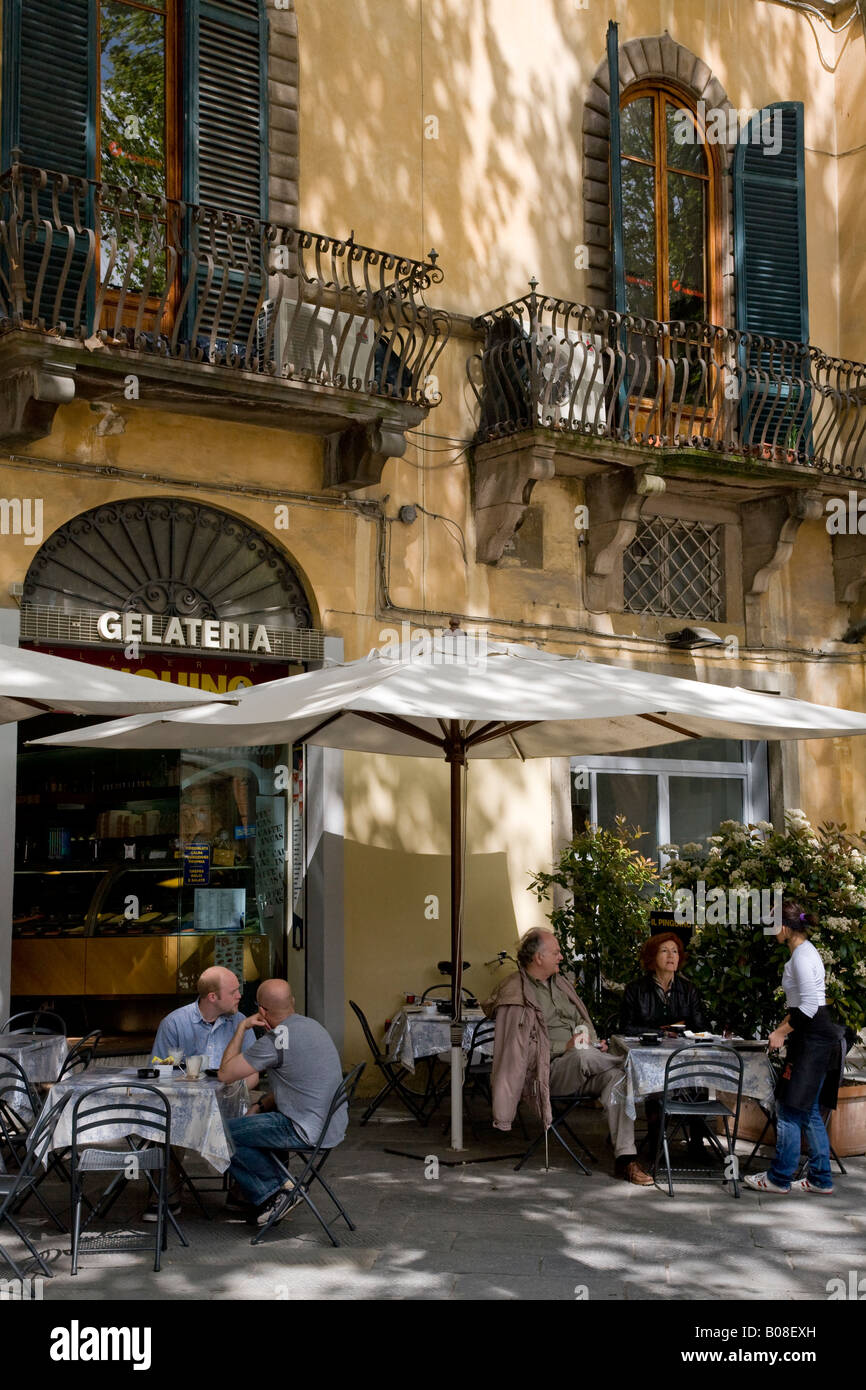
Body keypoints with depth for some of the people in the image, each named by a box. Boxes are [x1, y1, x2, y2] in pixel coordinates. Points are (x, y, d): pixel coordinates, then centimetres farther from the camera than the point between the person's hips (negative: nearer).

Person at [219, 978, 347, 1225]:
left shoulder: (277, 1039, -19)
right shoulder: (310, 1025, 10)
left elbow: (225, 1073, -11)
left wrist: (241, 1028, -2)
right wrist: (261, 1107, 13)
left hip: (307, 1131, -10)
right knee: (251, 1122, 28)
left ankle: (275, 1190, 2)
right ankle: (251, 1191, 31)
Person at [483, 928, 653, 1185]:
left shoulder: (560, 983, 21)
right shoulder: (516, 994, -3)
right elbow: (519, 1045, -10)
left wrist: (594, 1042, 7)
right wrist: (565, 1047, -16)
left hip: (582, 1070, 6)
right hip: (548, 1071, -6)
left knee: (615, 1079, -26)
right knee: (583, 1055, -37)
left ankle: (625, 1157, -30)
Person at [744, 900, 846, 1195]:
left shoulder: (802, 955, -15)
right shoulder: (804, 952, 17)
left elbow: (810, 1005, -22)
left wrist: (783, 1031, -15)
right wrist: (784, 1027, 21)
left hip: (814, 1040, -10)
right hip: (813, 1040, 11)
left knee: (789, 1110, -4)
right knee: (808, 1112, 12)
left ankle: (779, 1178, 2)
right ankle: (820, 1178, 15)